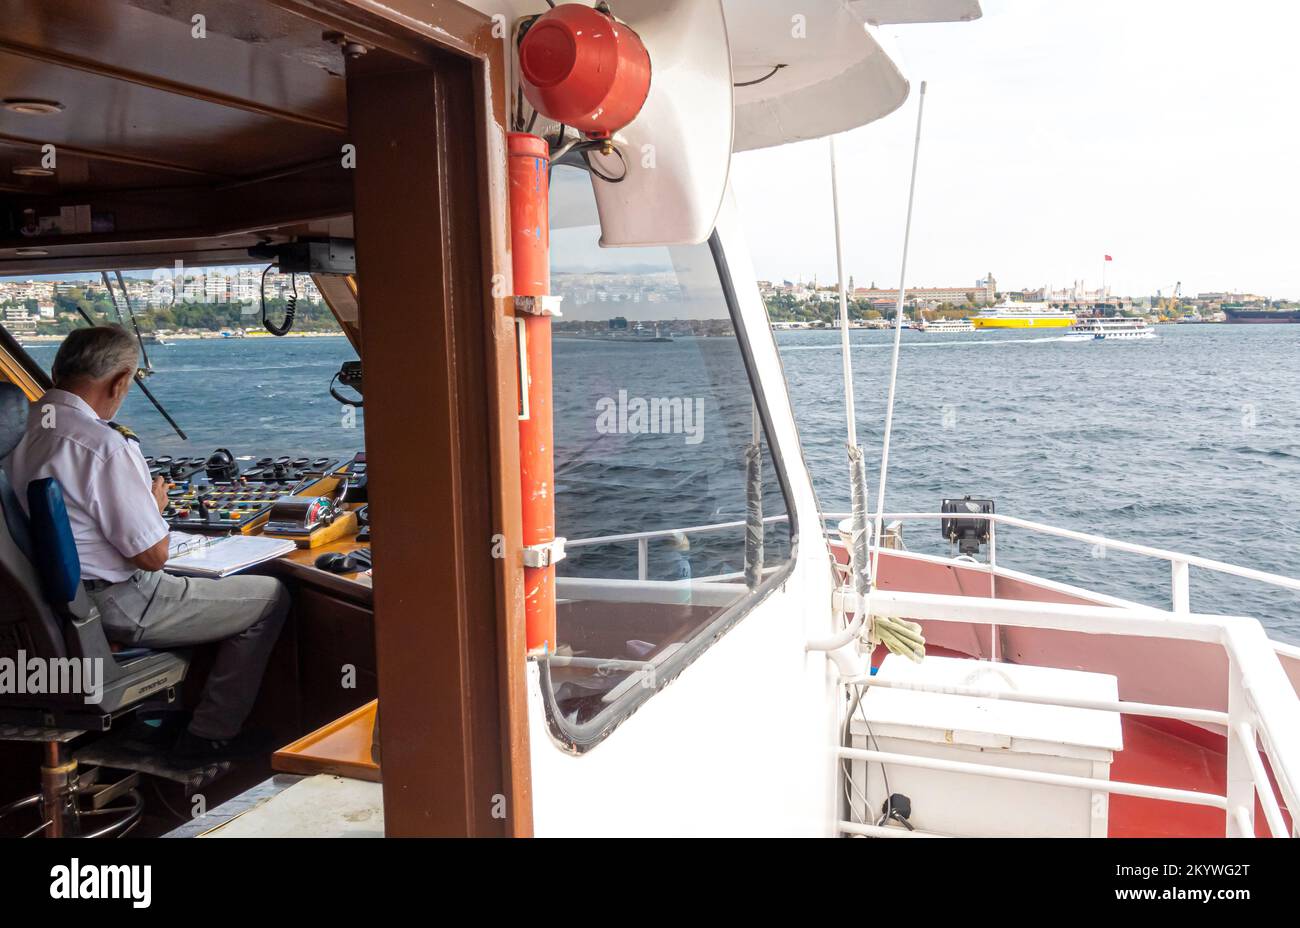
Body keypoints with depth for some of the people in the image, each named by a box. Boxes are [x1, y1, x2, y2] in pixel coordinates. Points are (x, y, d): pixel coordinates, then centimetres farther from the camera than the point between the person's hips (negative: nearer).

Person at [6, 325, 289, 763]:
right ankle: (209, 735, 7)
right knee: (270, 595, 0)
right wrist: (155, 504, -3)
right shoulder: (107, 447, -27)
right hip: (113, 607, -9)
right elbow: (154, 556, -21)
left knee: (196, 582, 31)